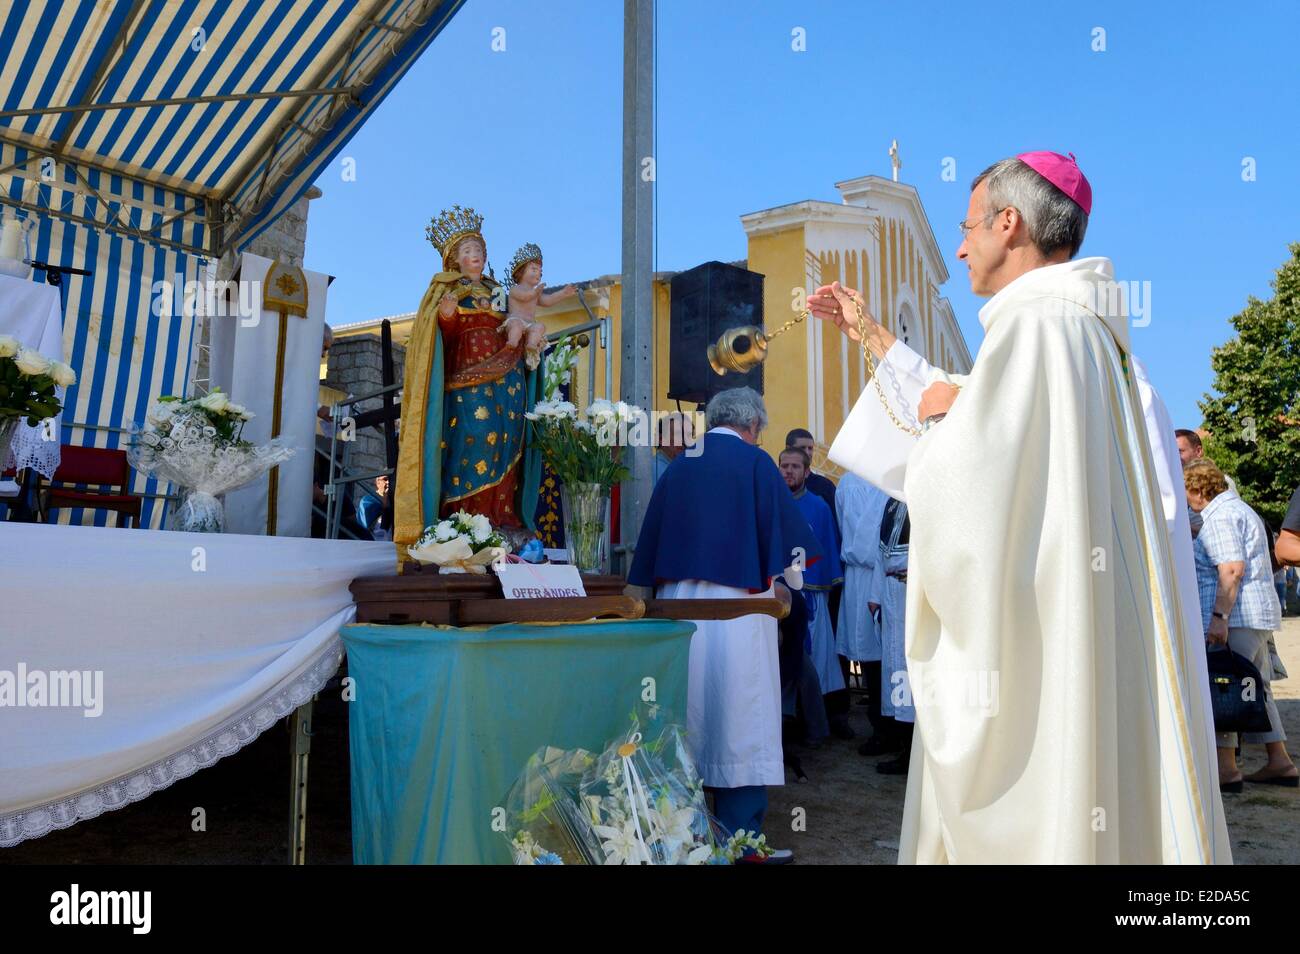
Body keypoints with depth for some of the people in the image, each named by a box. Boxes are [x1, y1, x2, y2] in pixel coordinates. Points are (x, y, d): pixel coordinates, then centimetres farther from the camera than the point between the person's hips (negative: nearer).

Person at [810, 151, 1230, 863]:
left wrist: (940, 410, -2)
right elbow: (971, 413, 26)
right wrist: (870, 335, 30)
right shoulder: (1086, 325, 14)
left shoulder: (1035, 324, -17)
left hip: (1036, 643, -10)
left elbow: (965, 482, -24)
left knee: (1026, 825, 2)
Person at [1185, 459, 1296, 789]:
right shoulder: (1239, 509, 22)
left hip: (1235, 616, -11)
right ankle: (1280, 762, 19)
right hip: (1260, 614, 11)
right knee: (1257, 688, 15)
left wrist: (1218, 617, -24)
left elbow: (1232, 569, -21)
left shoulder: (1219, 516, -11)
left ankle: (1226, 768, -6)